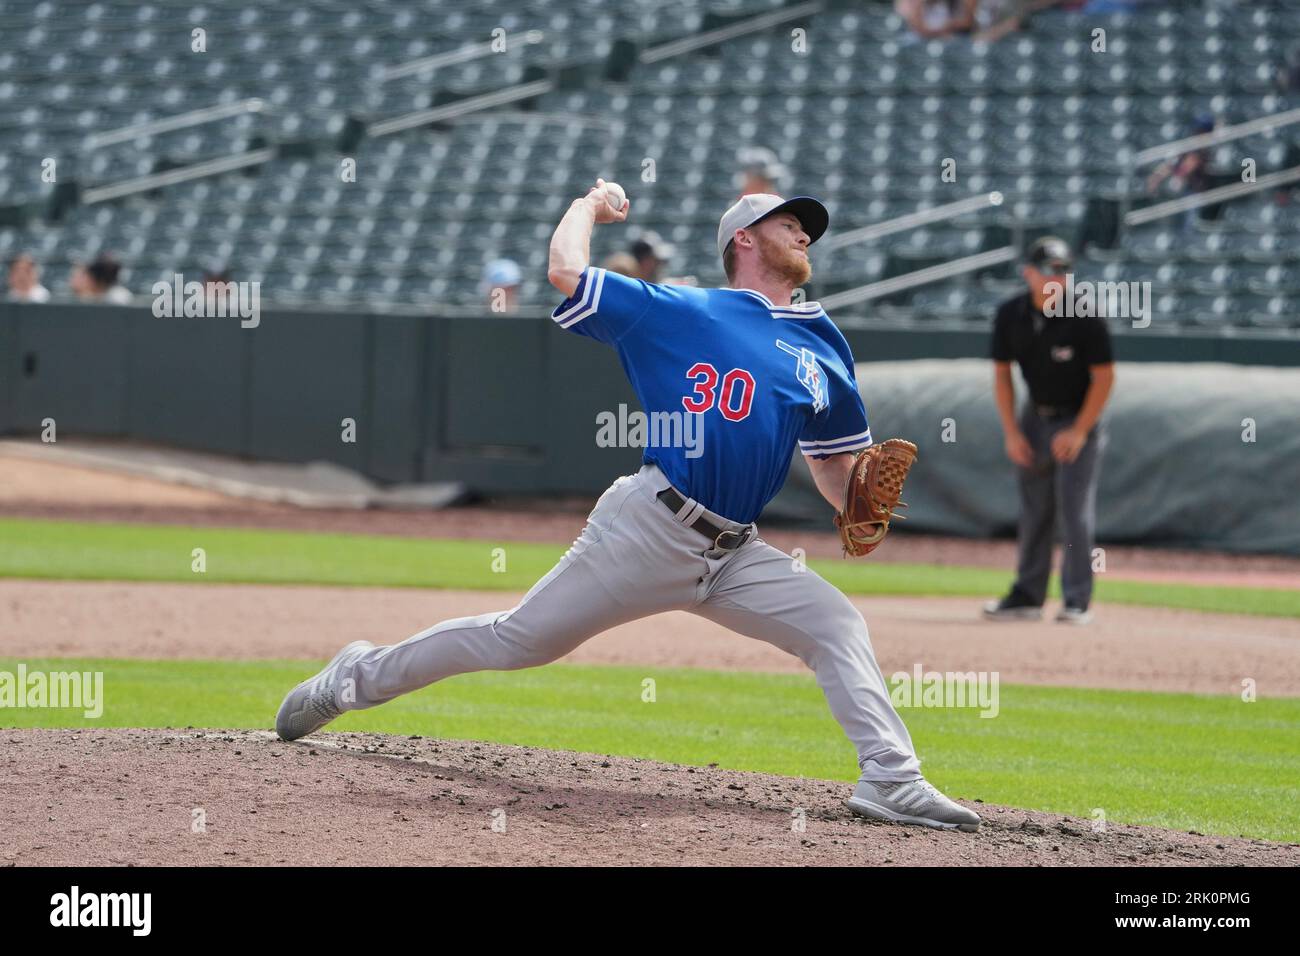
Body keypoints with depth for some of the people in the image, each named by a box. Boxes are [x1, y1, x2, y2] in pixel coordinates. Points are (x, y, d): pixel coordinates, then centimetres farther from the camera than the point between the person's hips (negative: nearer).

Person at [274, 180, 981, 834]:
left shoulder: (823, 350, 16)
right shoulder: (675, 311, 2)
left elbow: (833, 464, 23)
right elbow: (565, 271, -4)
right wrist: (591, 204, 15)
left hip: (736, 555, 5)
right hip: (649, 529, -5)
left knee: (836, 625, -13)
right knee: (519, 639, 0)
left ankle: (890, 781, -16)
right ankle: (361, 676, 17)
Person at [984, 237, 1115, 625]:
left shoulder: (1085, 318, -19)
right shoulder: (1011, 315, -6)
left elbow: (1103, 376, -13)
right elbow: (1001, 374, 4)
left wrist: (1079, 431, -16)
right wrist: (1011, 432, -2)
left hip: (1078, 420, -4)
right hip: (1035, 416, 5)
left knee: (1075, 510, -9)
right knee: (1033, 510, 9)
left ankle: (1077, 600, -5)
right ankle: (1028, 596, 16)